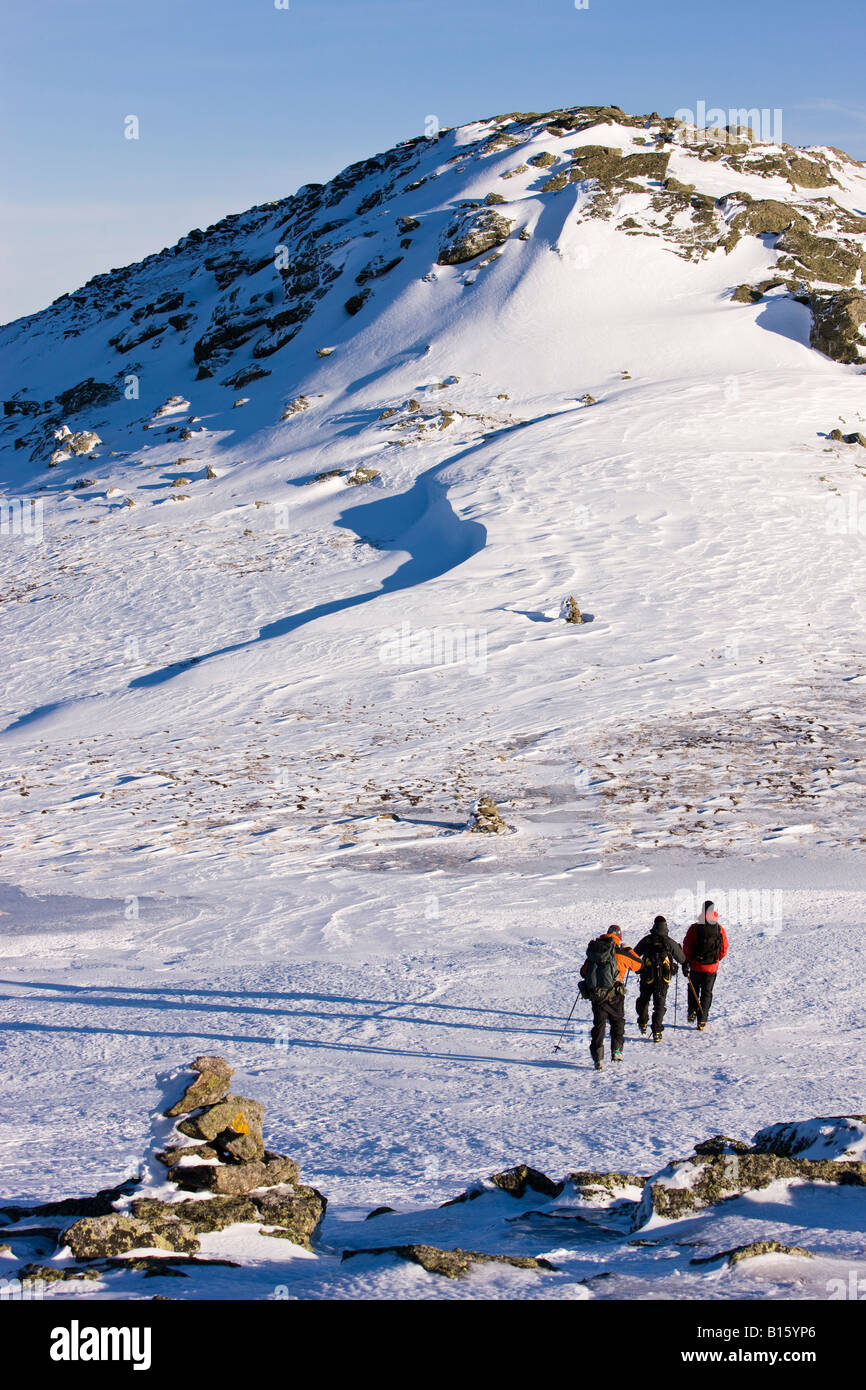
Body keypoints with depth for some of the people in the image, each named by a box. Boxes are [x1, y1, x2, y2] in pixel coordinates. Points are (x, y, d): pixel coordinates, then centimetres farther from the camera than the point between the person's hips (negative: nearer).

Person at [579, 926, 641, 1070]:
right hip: (614, 995, -3)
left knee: (598, 1024, 9)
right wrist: (628, 950, 24)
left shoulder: (593, 953, 7)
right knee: (618, 1021, 19)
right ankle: (616, 1050, 13)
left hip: (595, 995, 3)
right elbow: (638, 964, 10)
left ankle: (598, 1057, 3)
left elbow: (583, 972, 13)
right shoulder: (621, 953, -5)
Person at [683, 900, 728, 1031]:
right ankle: (702, 1021, 8)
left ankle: (692, 1012, 11)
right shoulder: (720, 929, -5)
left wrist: (686, 962, 5)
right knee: (707, 993, 11)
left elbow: (687, 948, -10)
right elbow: (724, 950, 4)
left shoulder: (695, 928, -13)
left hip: (696, 966, -1)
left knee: (694, 989, 23)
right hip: (712, 968, 1)